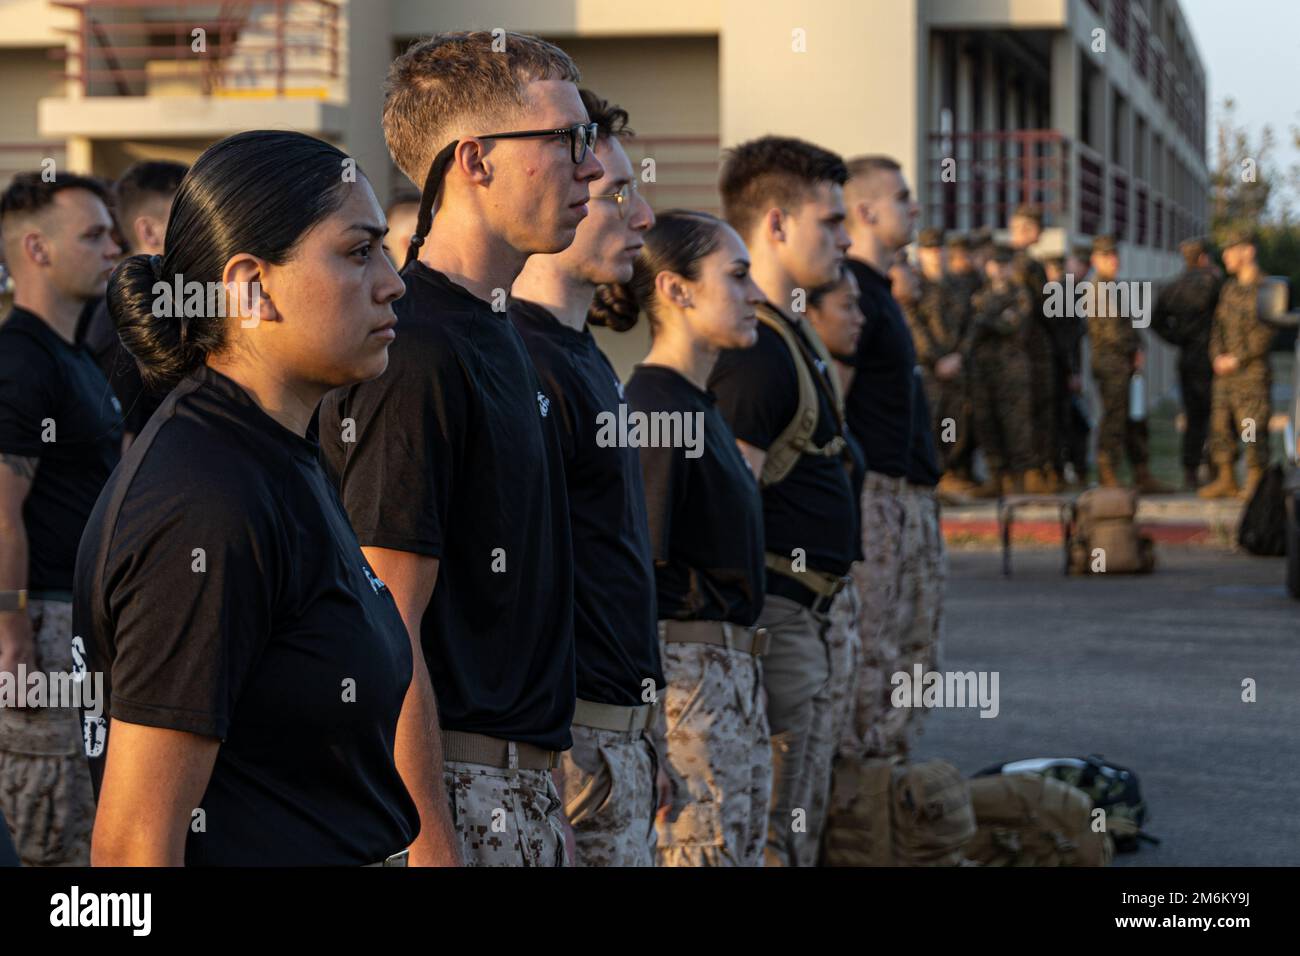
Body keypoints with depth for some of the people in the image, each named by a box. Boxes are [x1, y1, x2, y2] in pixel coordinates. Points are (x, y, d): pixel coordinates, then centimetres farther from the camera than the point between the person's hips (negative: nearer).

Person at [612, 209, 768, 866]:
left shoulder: (700, 408, 15)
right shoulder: (655, 409, -15)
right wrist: (647, 740, -21)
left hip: (732, 681, 10)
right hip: (686, 677, -10)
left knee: (745, 852, 12)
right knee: (702, 857, -7)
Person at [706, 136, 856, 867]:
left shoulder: (789, 330, 14)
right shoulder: (757, 353, -18)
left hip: (805, 613, 10)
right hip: (777, 609, -10)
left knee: (797, 824, 15)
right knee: (778, 837, -7)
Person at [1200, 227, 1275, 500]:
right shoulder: (1229, 288, 15)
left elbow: (1265, 333, -15)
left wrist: (1236, 359, -16)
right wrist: (1217, 356, -3)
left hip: (1252, 371, -7)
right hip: (1225, 372, 7)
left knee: (1252, 426, -8)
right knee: (1221, 424, 7)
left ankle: (1255, 484, -3)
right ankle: (1226, 480, 15)